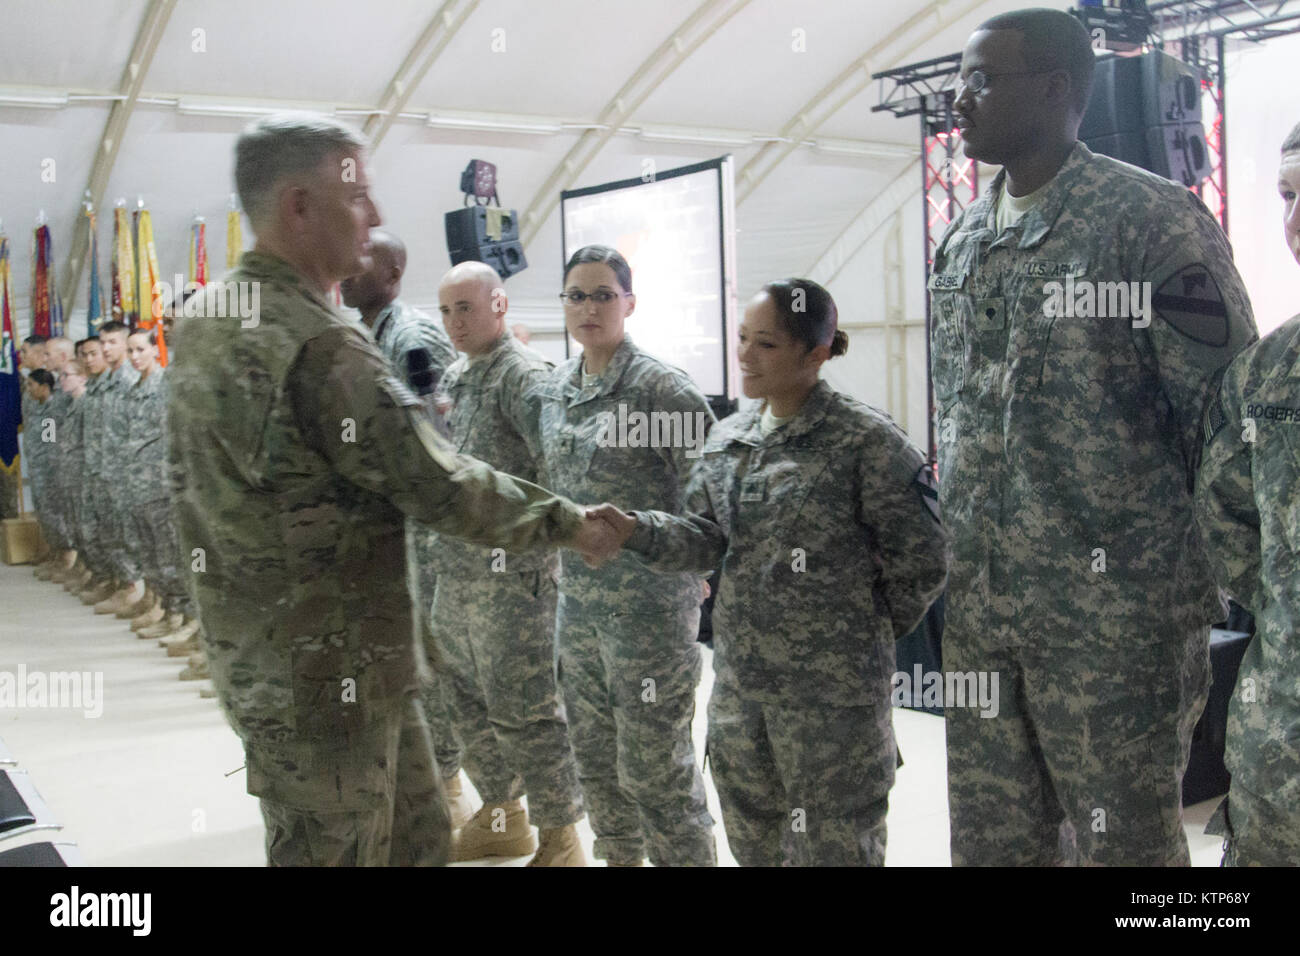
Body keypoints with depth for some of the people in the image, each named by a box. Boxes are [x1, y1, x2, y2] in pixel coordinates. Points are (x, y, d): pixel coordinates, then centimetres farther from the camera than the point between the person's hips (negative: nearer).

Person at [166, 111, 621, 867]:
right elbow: (446, 487, -21)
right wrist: (568, 521, -7)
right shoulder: (319, 344, -24)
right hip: (326, 674, -9)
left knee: (419, 837, 20)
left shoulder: (207, 320, 7)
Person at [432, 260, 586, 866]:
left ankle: (560, 842, 10)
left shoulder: (525, 376, -13)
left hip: (512, 573, -9)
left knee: (524, 710, -3)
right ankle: (502, 817, 34)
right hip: (454, 572, 9)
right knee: (468, 701, 18)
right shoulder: (452, 378, 15)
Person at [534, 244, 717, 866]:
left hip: (650, 603, -7)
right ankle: (618, 856, 35)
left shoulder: (659, 387, -13)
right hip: (577, 599, 7)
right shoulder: (554, 389, 9)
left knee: (655, 767, -1)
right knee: (594, 756, 17)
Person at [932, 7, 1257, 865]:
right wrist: (955, 577, 16)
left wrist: (1197, 594, -7)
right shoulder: (961, 245, 13)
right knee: (991, 841, 13)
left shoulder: (1150, 217, -8)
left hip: (1114, 610, -6)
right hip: (978, 612, 7)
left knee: (1124, 840, 4)